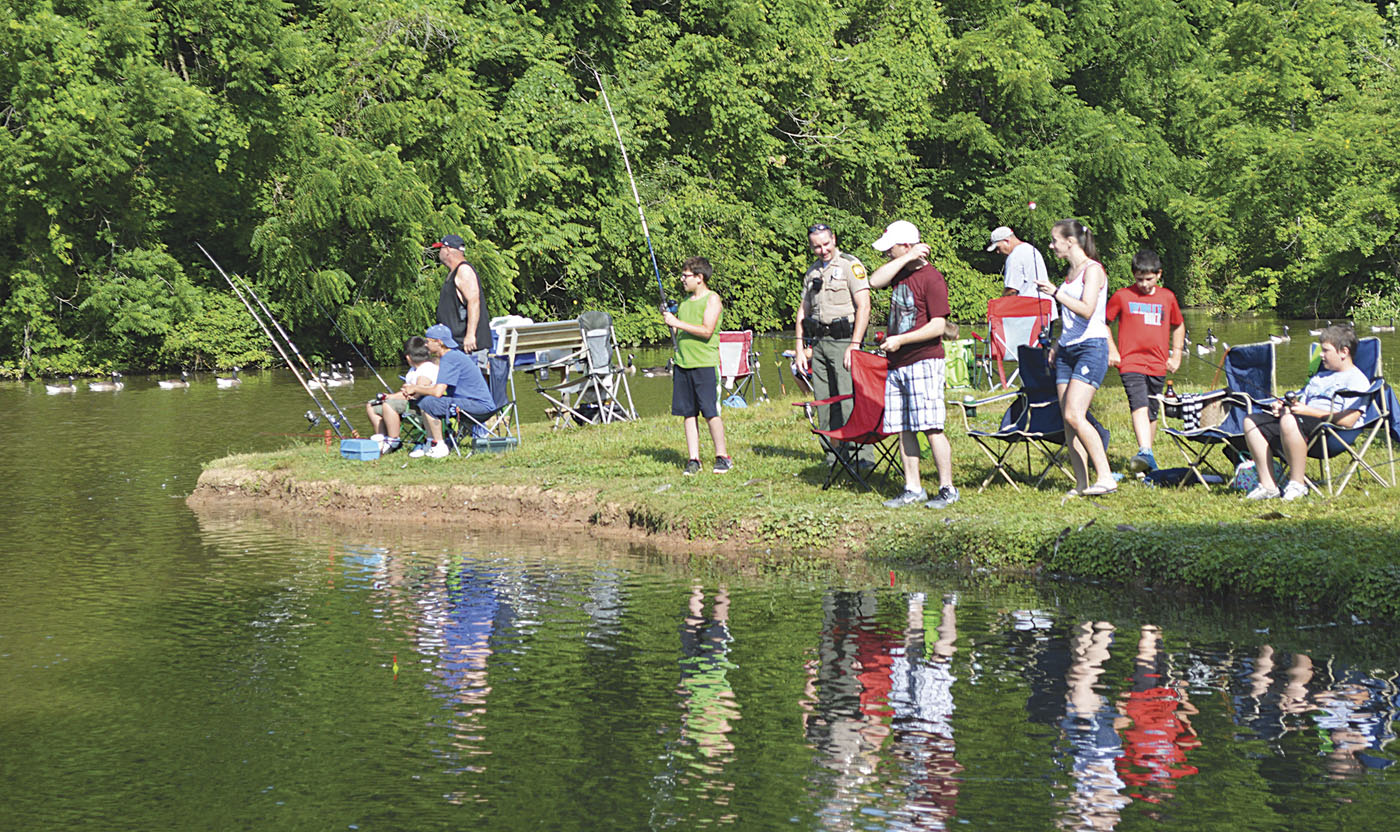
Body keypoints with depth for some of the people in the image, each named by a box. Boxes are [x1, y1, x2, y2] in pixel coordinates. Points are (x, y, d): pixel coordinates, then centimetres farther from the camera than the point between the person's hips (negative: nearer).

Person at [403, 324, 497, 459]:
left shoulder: (450, 359, -17)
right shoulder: (453, 355, 15)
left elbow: (438, 391, -24)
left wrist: (415, 389, -7)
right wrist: (415, 391, 3)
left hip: (481, 406, -11)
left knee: (427, 402, -23)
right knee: (422, 399, 14)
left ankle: (440, 447, -12)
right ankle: (431, 444, 15)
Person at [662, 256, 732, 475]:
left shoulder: (712, 299, -6)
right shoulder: (686, 301, 16)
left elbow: (706, 331, -17)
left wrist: (677, 322, -17)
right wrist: (668, 318, 4)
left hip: (705, 364, -7)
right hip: (683, 363, 7)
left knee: (711, 412, -5)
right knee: (688, 413, 5)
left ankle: (722, 456, 6)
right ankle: (693, 459, 9)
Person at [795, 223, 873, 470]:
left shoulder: (850, 265, -4)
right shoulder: (812, 272, 18)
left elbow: (863, 306, -10)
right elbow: (803, 310, 21)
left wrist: (855, 345, -17)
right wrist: (800, 348, 13)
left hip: (843, 339, -7)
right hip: (819, 342, 7)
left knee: (850, 401, -13)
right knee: (824, 402, 5)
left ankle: (863, 455, -11)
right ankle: (835, 454, 11)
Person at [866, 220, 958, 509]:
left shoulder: (931, 277, -10)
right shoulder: (900, 272, 13)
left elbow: (938, 326, -15)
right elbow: (875, 281, -6)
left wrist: (900, 340, -17)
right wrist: (906, 259, -8)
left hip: (924, 362, -8)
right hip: (896, 365, 8)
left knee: (931, 428, -8)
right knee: (903, 430, 7)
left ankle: (947, 489, -2)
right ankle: (913, 490, 13)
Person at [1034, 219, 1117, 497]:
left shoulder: (1092, 269, -7)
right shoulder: (1071, 271, 18)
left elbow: (1087, 309, -20)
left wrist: (1056, 293, -15)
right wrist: (1056, 345, 19)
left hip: (1091, 347, -8)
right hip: (1067, 349, 8)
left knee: (1074, 415, -19)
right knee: (1068, 421, 0)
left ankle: (1105, 477, -18)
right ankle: (1082, 484, 1)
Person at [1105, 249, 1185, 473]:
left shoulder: (1167, 297, 10)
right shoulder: (1122, 296, 1)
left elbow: (1178, 326, 25)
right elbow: (1102, 322, 11)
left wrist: (1176, 354, 18)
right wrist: (1111, 350, 3)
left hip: (1158, 366, 4)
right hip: (1131, 363, -4)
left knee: (1152, 413, 9)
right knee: (1140, 407, -22)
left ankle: (1147, 458, 20)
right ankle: (1145, 454, -34)